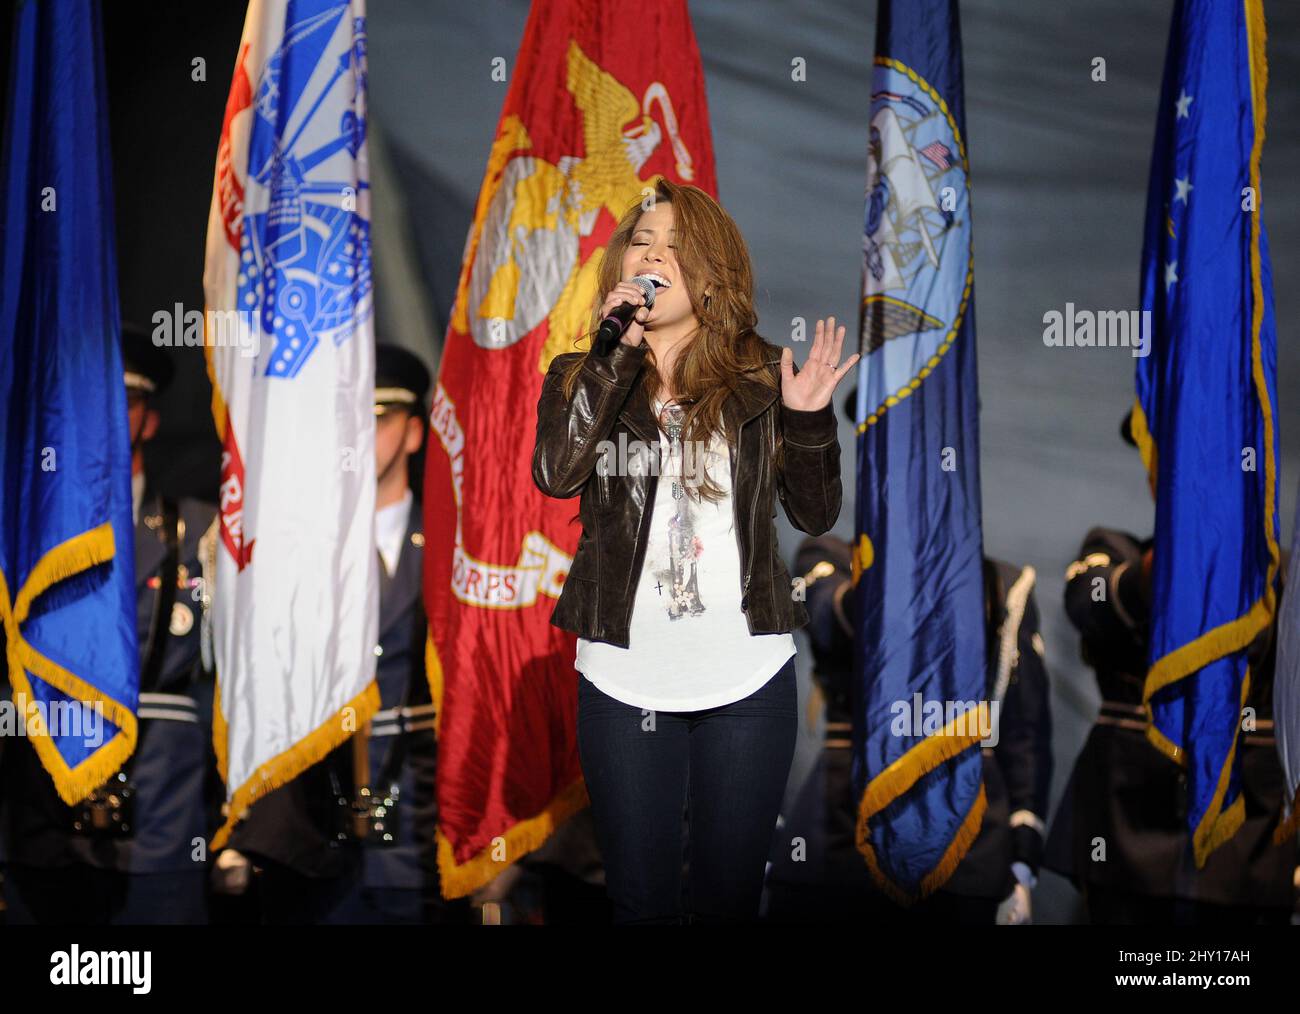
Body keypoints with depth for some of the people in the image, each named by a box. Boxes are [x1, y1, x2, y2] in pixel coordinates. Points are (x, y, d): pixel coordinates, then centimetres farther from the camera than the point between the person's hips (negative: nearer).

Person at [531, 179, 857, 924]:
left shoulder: (760, 377, 3)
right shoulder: (584, 378, 3)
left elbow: (816, 514, 4)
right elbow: (556, 473, -17)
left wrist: (810, 421, -13)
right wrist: (616, 353, -20)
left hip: (748, 678, 0)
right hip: (623, 681, 0)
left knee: (730, 896, 11)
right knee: (640, 900, 11)